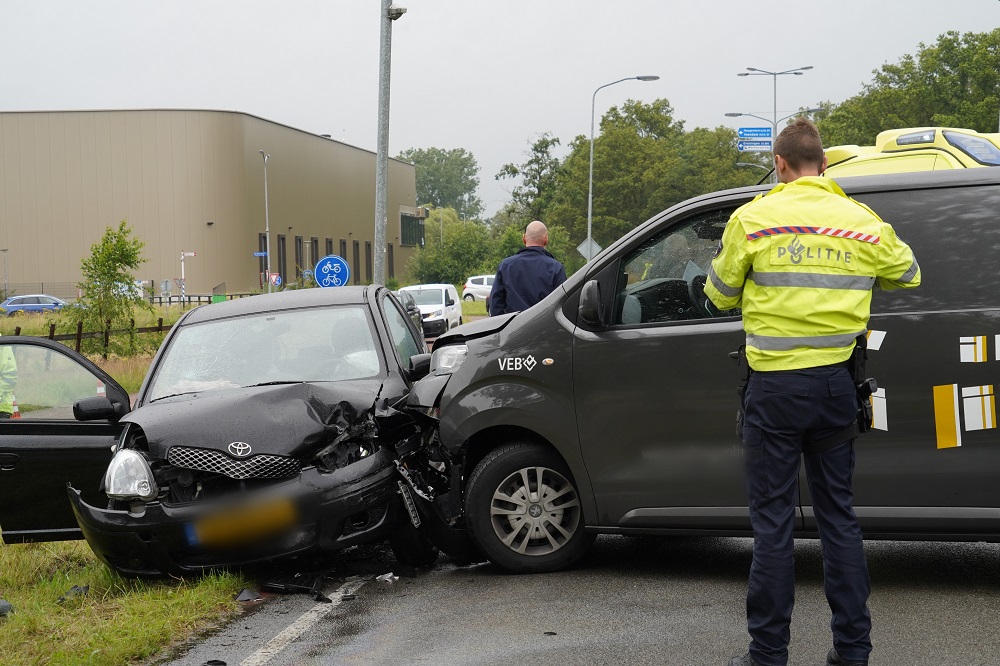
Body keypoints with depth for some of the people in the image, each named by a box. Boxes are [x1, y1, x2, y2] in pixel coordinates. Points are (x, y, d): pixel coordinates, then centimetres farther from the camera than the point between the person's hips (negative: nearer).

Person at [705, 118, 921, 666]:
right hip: (836, 385, 3)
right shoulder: (864, 222, 3)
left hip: (775, 386, -3)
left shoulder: (753, 218, -7)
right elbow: (907, 274, 20)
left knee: (772, 519, 3)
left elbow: (721, 295, 2)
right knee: (838, 513, 12)